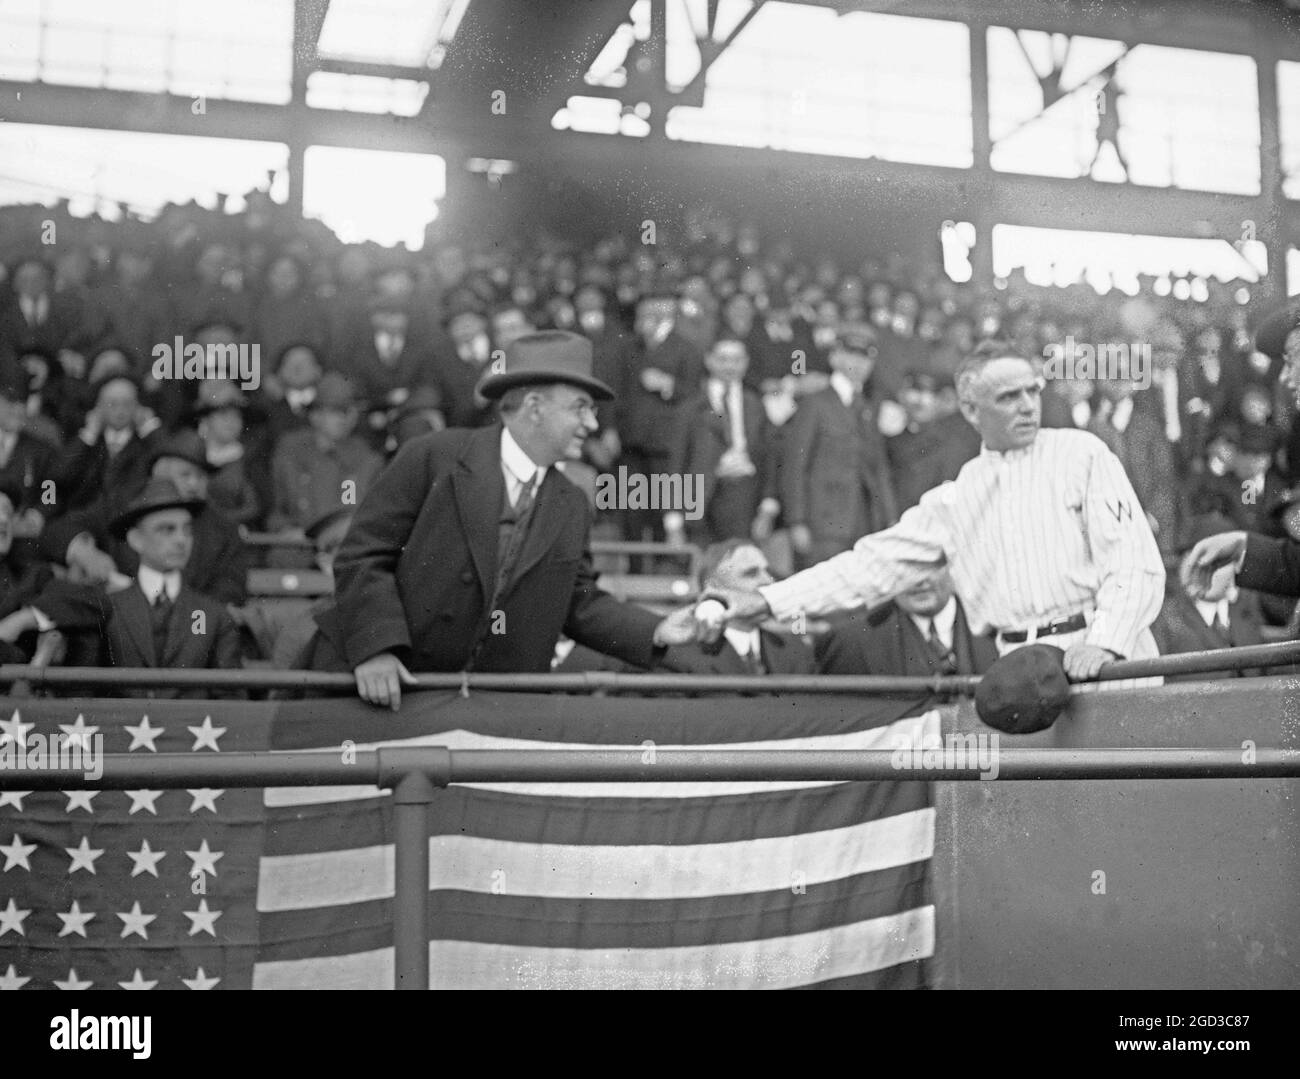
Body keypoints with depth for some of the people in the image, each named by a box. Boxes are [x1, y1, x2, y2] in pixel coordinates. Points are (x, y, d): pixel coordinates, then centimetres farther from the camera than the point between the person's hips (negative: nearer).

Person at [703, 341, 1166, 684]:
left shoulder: (1081, 453, 5)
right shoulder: (954, 501, 15)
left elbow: (1136, 563, -2)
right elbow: (875, 563, 12)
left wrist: (1104, 642, -19)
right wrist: (767, 601, 4)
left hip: (1110, 660, -3)